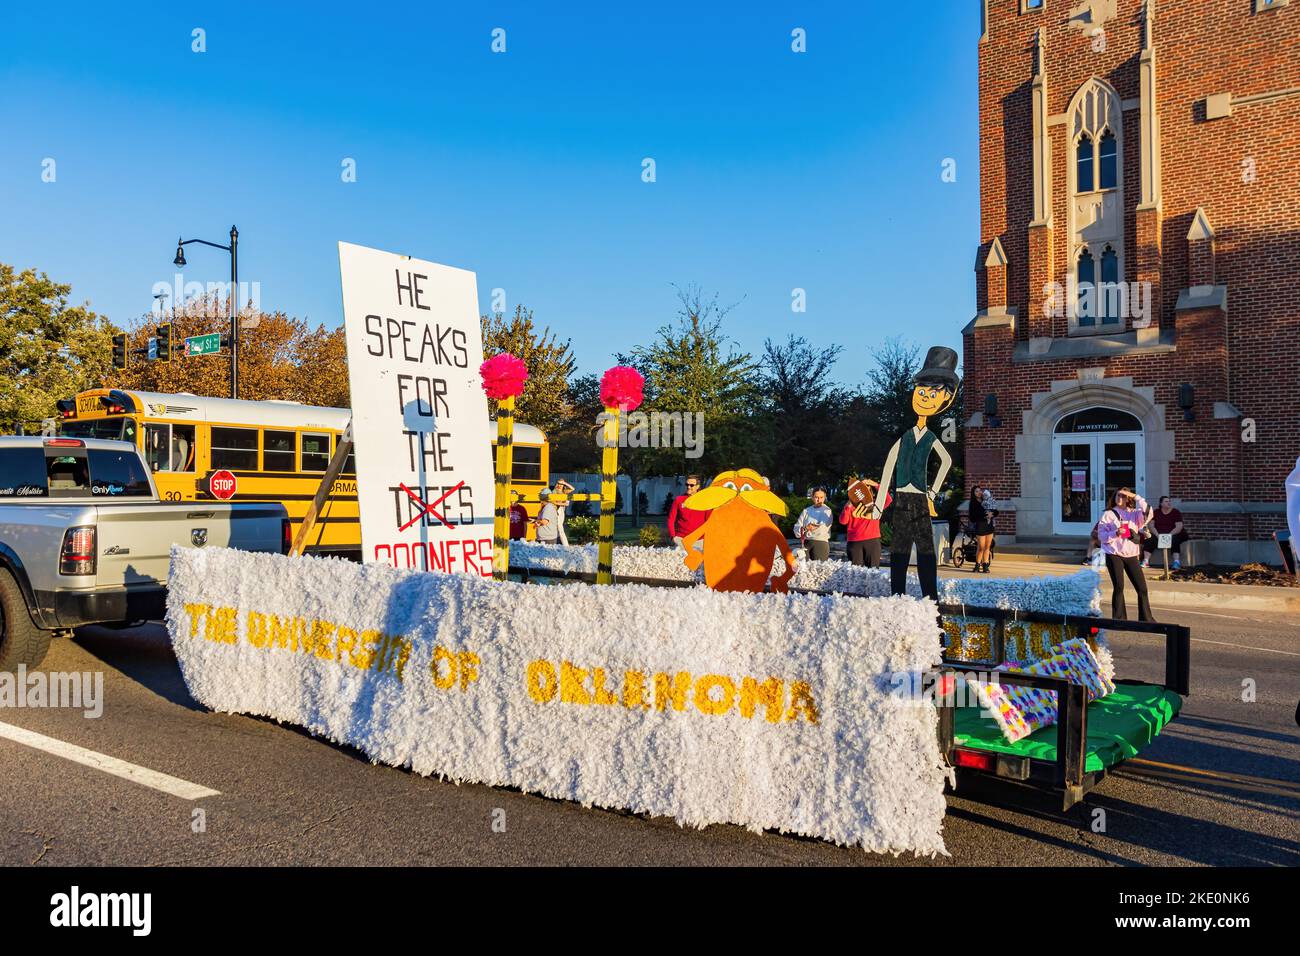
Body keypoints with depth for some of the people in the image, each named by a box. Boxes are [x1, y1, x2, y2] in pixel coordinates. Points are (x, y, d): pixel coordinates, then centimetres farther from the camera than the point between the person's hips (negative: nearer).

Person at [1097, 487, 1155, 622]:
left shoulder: (1134, 514, 9)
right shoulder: (1108, 514, 3)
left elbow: (1147, 513, -12)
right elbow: (1101, 535, -2)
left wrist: (1136, 497, -9)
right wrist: (1116, 533, -18)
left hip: (1131, 555, 3)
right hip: (1114, 554, -2)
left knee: (1142, 587, 0)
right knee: (1118, 587, -4)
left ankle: (1146, 618, 10)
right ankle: (1119, 619, 5)